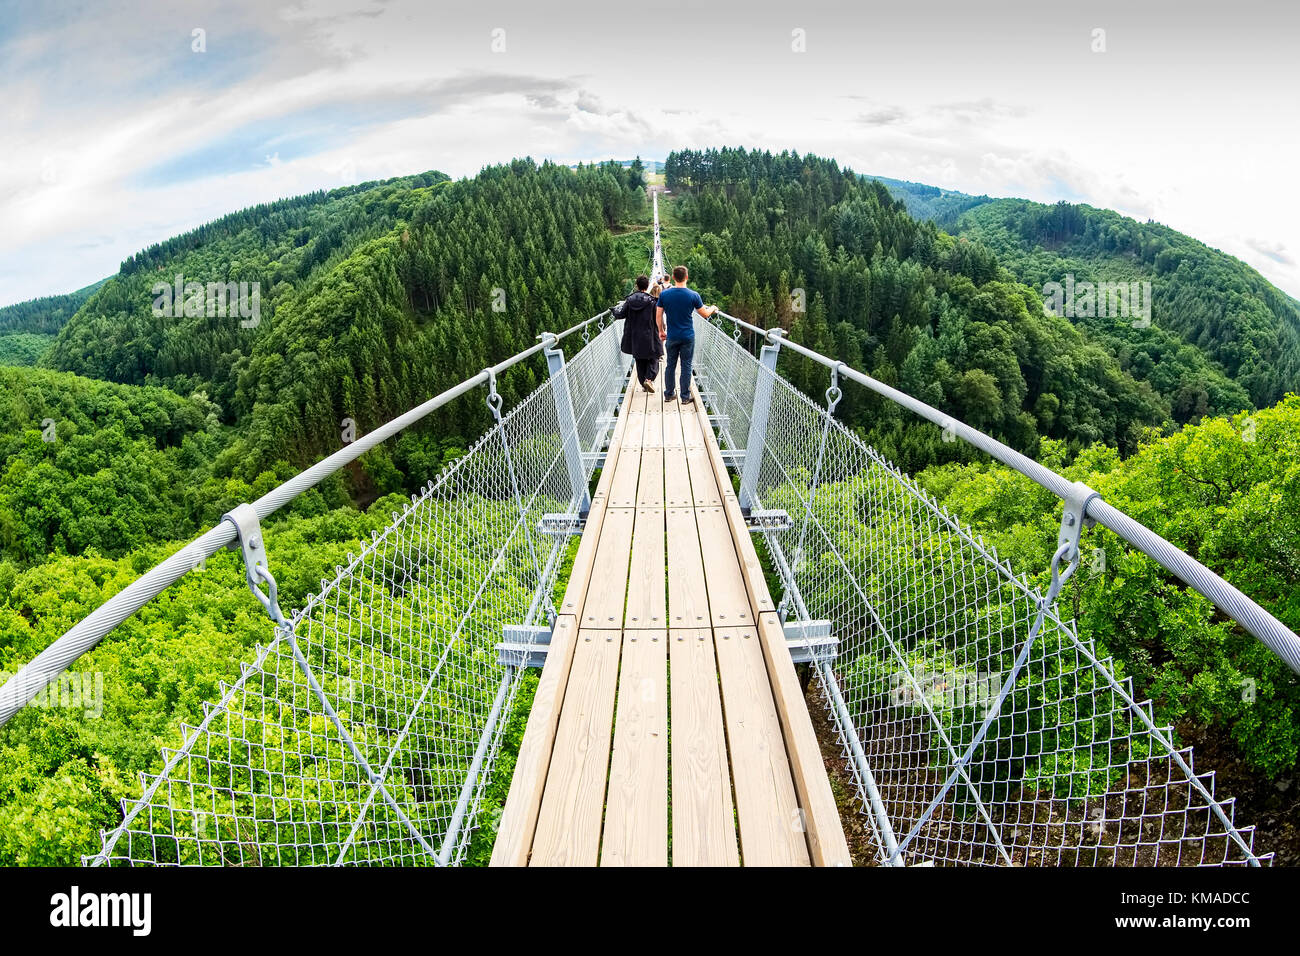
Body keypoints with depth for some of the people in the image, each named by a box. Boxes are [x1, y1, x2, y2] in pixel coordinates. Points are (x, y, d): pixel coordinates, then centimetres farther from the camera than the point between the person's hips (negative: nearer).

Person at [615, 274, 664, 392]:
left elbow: (619, 314, -2)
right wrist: (662, 331, 5)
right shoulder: (652, 301, -11)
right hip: (649, 337, -3)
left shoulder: (629, 300, -3)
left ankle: (643, 383, 17)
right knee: (653, 359, 7)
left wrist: (618, 306, 19)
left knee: (640, 361, 15)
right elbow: (658, 319, -10)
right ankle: (649, 378, -14)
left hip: (635, 338, 4)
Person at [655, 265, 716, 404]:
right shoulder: (693, 295, -9)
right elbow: (705, 314, 0)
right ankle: (685, 397, 11)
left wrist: (661, 331, 15)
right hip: (688, 337, -2)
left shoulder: (664, 294, -5)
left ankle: (668, 394, 21)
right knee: (686, 366, 6)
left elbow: (658, 316, 0)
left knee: (670, 365, 13)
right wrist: (713, 308, 22)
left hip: (671, 337, 2)